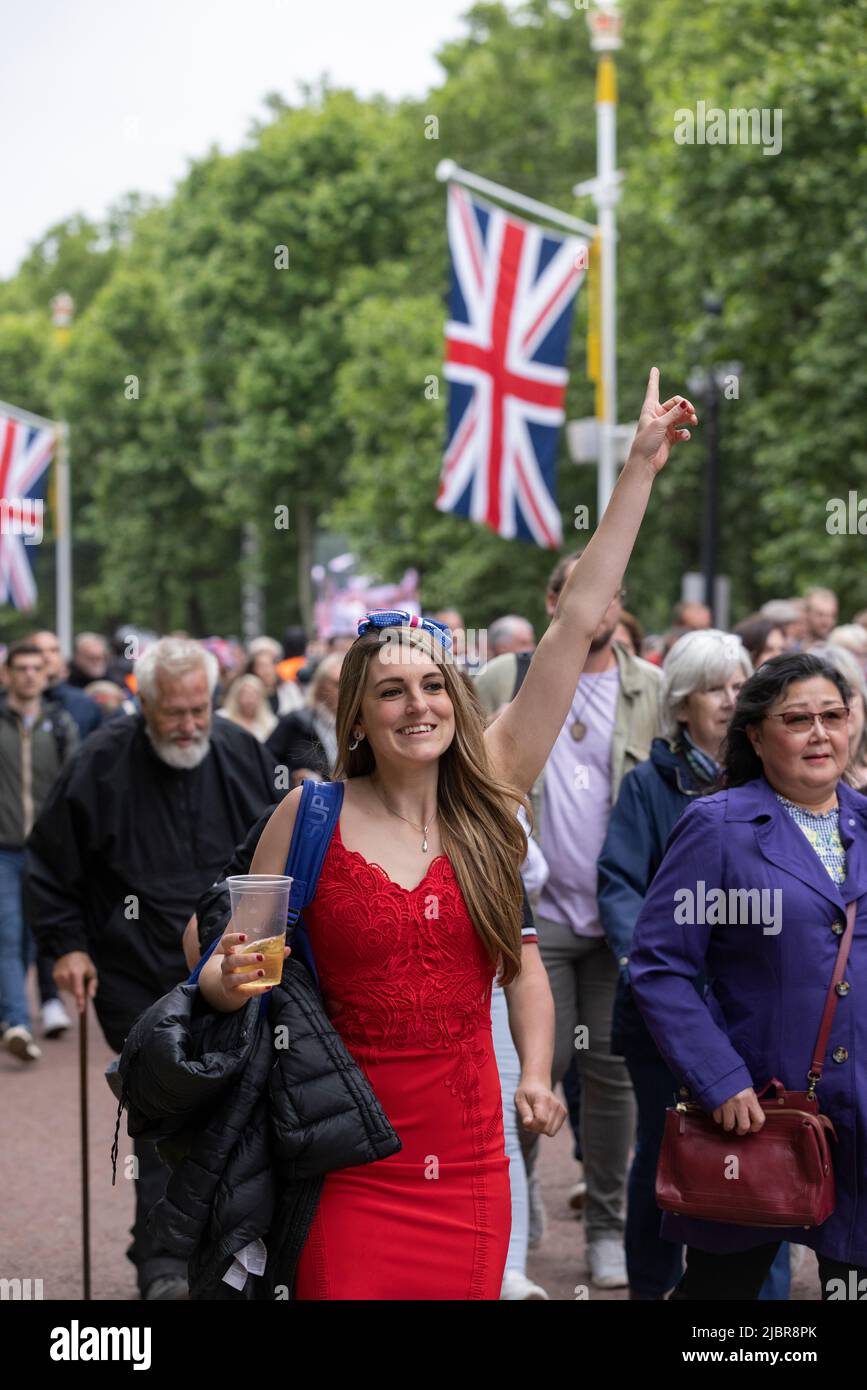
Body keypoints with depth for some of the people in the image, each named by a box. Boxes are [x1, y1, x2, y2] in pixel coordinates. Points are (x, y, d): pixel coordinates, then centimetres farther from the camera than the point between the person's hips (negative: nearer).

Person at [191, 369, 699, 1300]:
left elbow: (577, 622, 1)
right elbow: (233, 960, 5)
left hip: (471, 1169, 3)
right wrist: (231, 981, -19)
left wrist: (641, 466, 2)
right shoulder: (311, 813, -4)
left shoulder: (488, 794, 1)